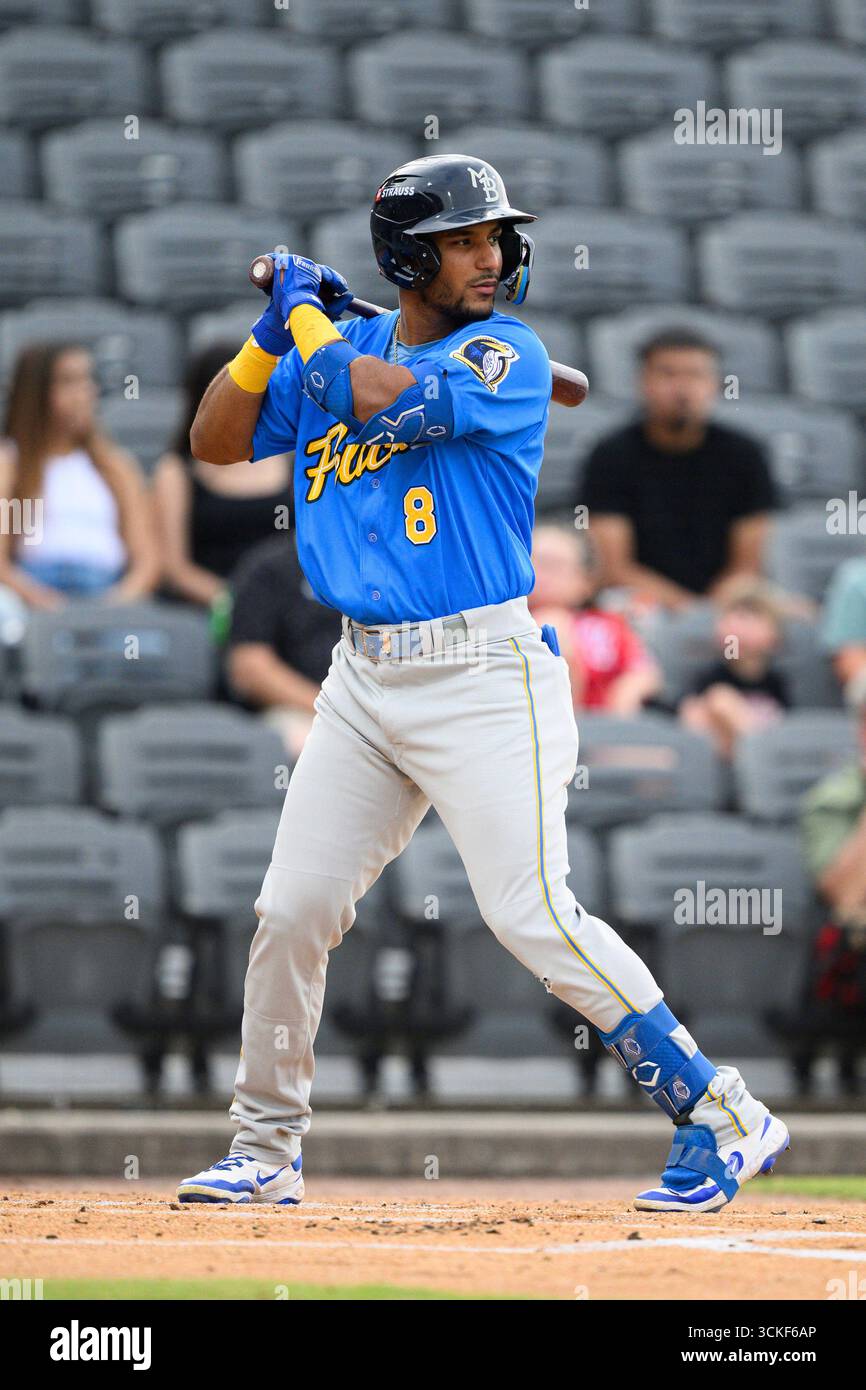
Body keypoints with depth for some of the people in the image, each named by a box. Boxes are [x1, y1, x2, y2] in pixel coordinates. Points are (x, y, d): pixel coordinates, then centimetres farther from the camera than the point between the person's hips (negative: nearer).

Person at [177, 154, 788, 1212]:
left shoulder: (506, 355, -8)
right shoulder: (346, 345, 11)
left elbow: (379, 398, -23)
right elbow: (216, 441, 15)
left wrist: (310, 317, -6)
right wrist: (274, 331, 2)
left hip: (482, 677, -6)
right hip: (365, 678, 6)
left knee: (532, 915, -14)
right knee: (291, 911, 5)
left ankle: (723, 1119, -7)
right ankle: (265, 1152, 20)